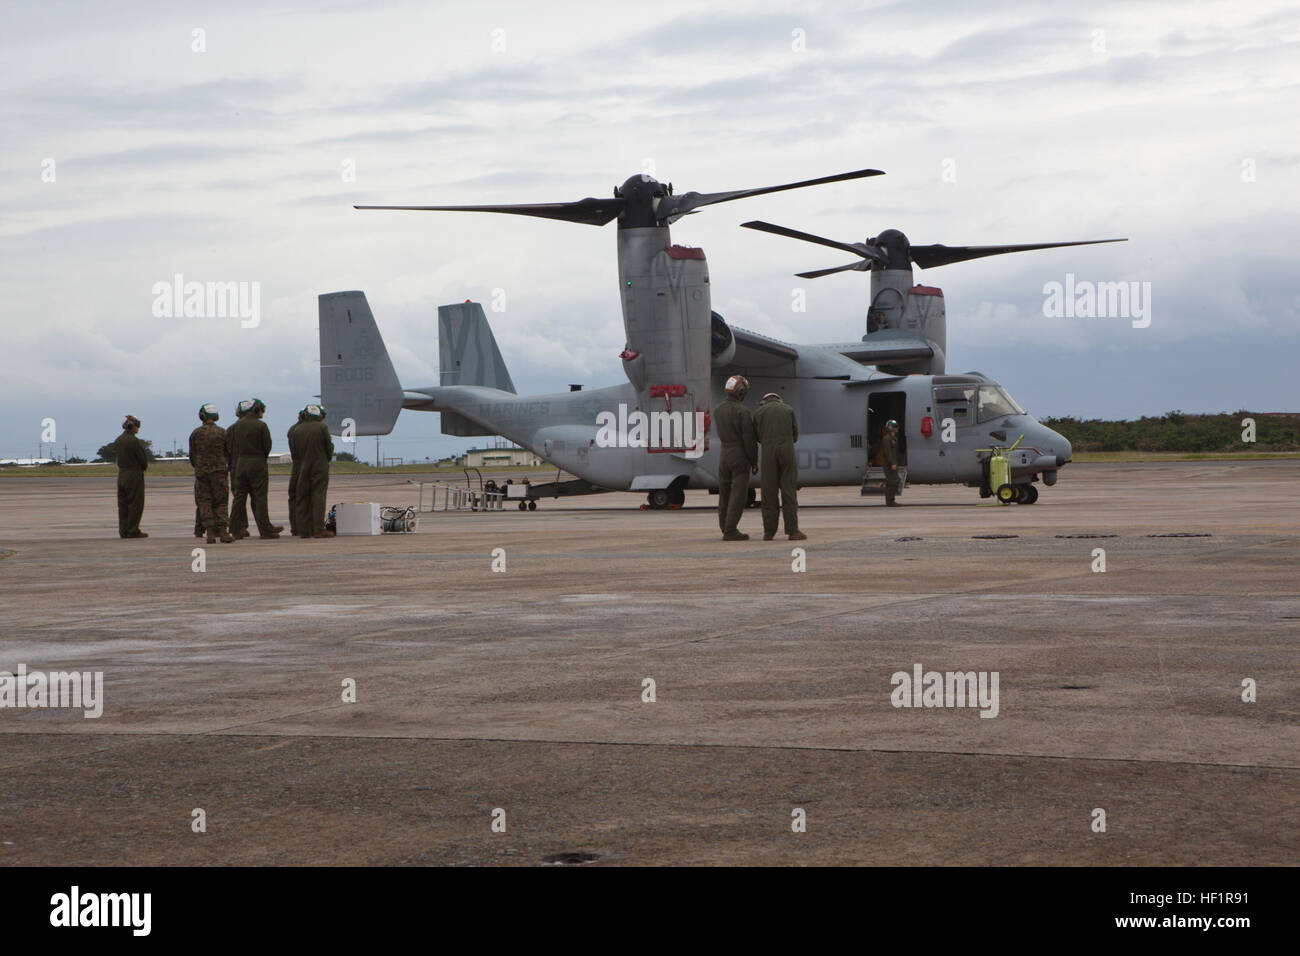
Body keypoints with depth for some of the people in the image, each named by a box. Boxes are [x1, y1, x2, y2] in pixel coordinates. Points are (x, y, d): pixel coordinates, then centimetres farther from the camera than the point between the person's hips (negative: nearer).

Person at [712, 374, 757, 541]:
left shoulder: (718, 410, 8)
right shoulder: (743, 411, -14)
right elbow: (749, 438, -16)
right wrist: (754, 461, -6)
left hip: (724, 454, 7)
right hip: (740, 457, -7)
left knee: (725, 494, 12)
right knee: (739, 495, -4)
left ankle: (726, 529, 17)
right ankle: (730, 532, -8)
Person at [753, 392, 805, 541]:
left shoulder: (759, 412, 11)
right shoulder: (789, 410, 14)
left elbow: (758, 437, 14)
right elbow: (795, 435, 16)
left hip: (768, 451, 0)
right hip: (787, 450, 0)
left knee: (769, 491, 5)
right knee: (788, 490, 1)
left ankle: (769, 531, 4)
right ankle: (792, 530, -2)